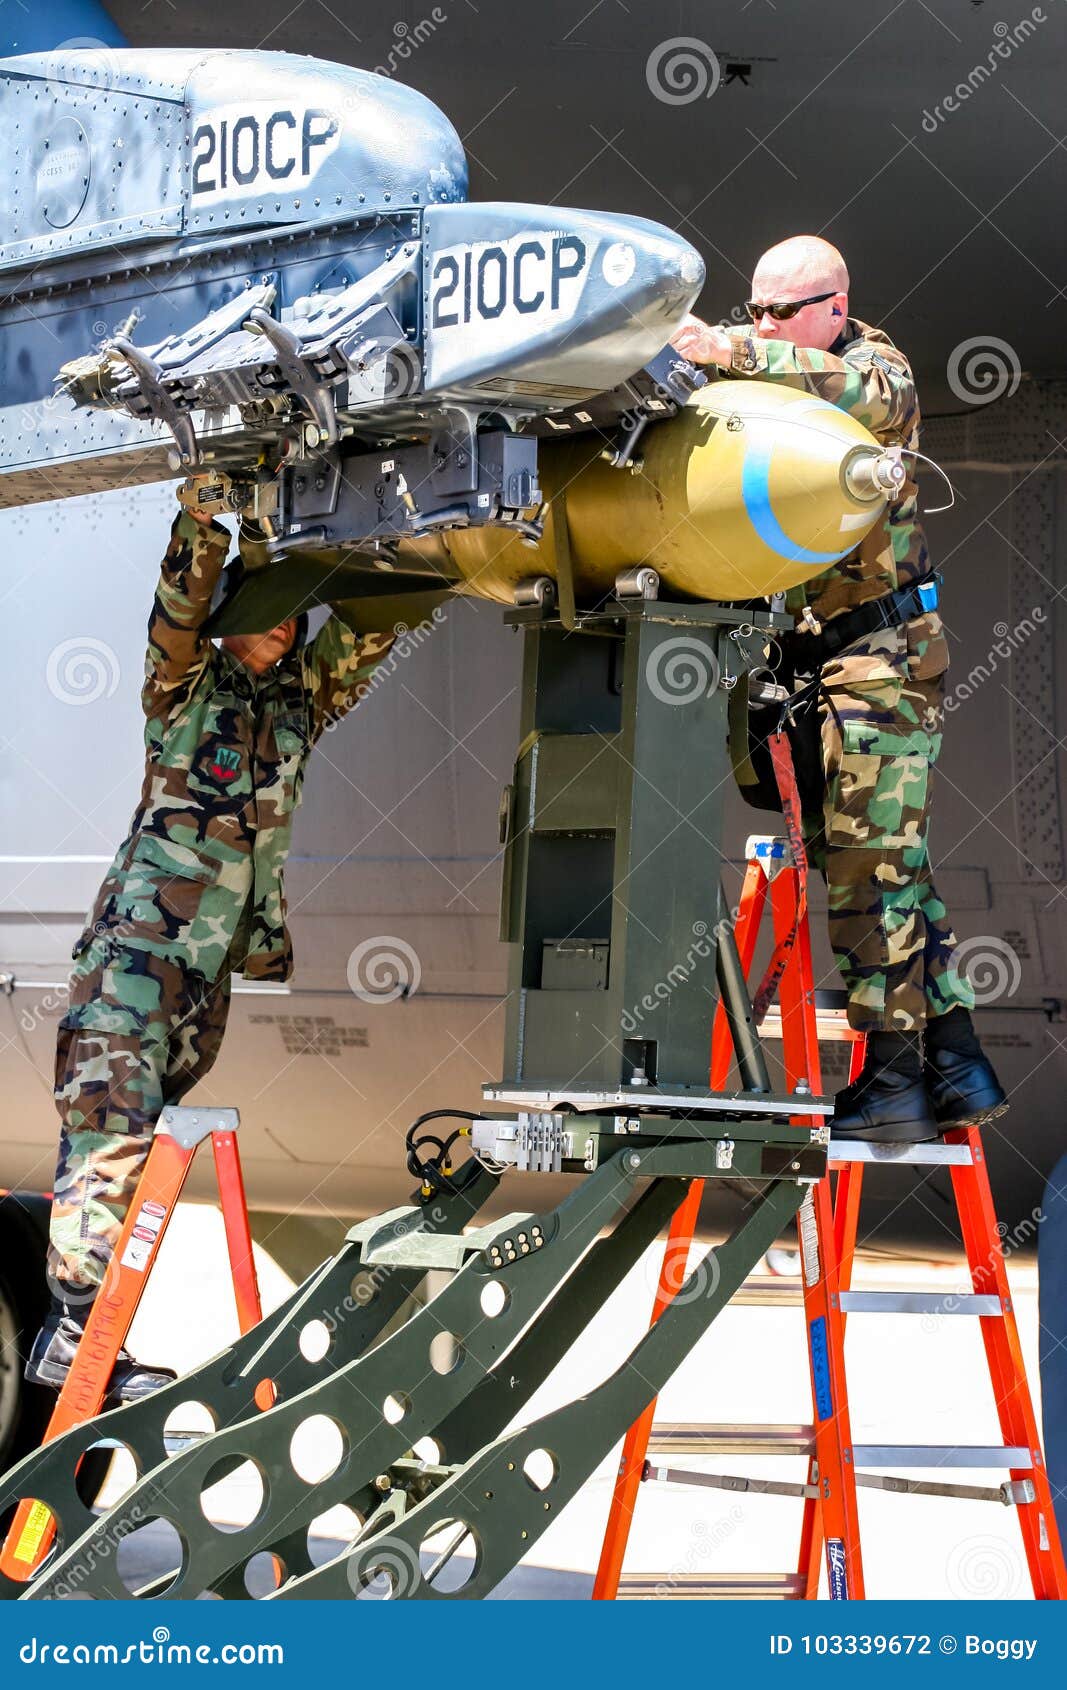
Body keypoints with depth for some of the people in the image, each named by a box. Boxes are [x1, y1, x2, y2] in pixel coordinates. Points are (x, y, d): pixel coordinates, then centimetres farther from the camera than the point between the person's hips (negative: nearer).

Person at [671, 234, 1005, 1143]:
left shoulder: (876, 360, -4)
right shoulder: (772, 373, 18)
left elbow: (871, 395, -29)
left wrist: (738, 356, -36)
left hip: (883, 650, -8)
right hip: (822, 650, 8)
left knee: (868, 861, -10)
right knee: (895, 861, 9)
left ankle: (893, 1080, -7)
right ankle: (955, 1064, 14)